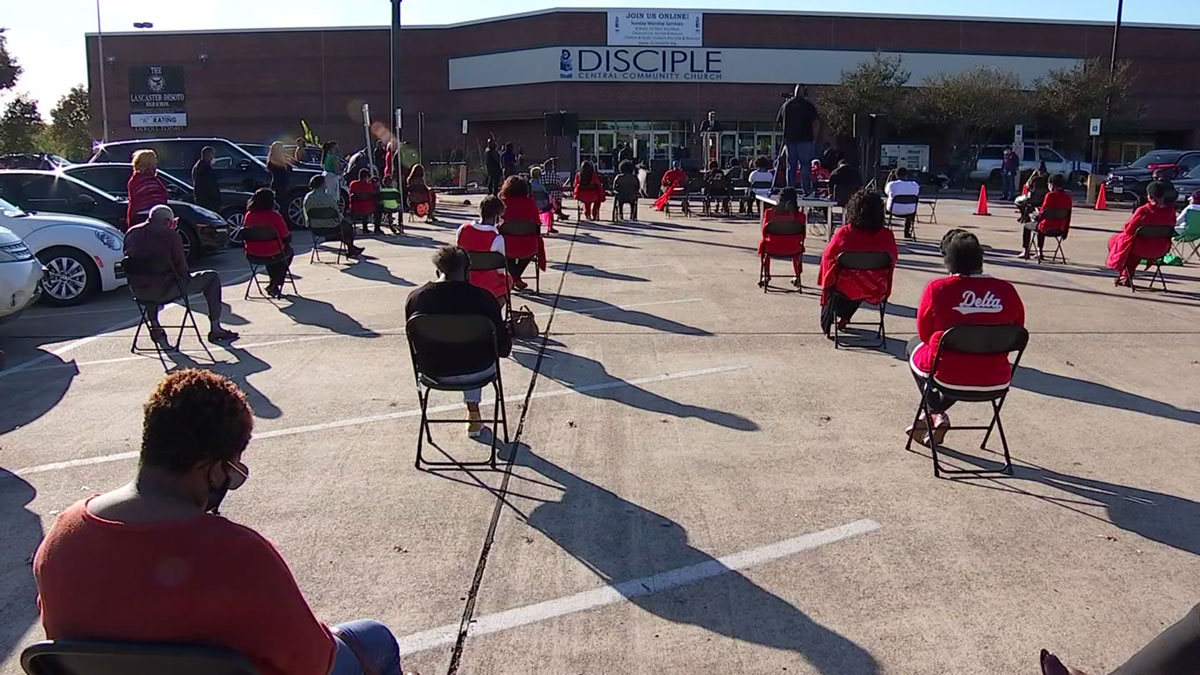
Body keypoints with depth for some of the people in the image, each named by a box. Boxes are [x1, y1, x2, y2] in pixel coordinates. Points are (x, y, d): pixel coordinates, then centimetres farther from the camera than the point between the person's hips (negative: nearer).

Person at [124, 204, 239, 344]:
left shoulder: (131, 233, 7)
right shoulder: (170, 235, -9)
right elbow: (182, 269, -5)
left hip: (138, 292, 6)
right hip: (165, 291, -6)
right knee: (212, 277, 9)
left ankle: (154, 326, 31)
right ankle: (215, 329, 11)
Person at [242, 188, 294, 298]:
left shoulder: (249, 215, -6)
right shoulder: (275, 216, -18)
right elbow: (286, 237, -11)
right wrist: (289, 235, 12)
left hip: (252, 254, 5)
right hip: (273, 254, -5)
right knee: (288, 251, 29)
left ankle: (274, 285, 42)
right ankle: (274, 285, 25)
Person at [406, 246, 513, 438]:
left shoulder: (415, 298, -11)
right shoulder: (483, 297, -18)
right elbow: (503, 347, -11)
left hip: (433, 372, 2)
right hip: (476, 372, -2)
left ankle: (473, 415, 44)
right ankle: (473, 414, 40)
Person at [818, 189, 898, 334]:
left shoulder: (843, 234, -18)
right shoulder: (887, 236, -14)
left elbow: (827, 257, -6)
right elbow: (893, 260, 2)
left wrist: (826, 283, 13)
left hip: (846, 290, -2)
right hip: (876, 292, 2)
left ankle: (826, 323, 44)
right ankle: (844, 317, 50)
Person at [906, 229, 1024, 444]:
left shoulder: (936, 289, -14)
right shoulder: (1007, 291, -7)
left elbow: (925, 334, 0)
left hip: (947, 377, -3)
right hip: (997, 381, 3)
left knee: (914, 344, 29)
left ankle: (935, 413, 26)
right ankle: (934, 417, 33)